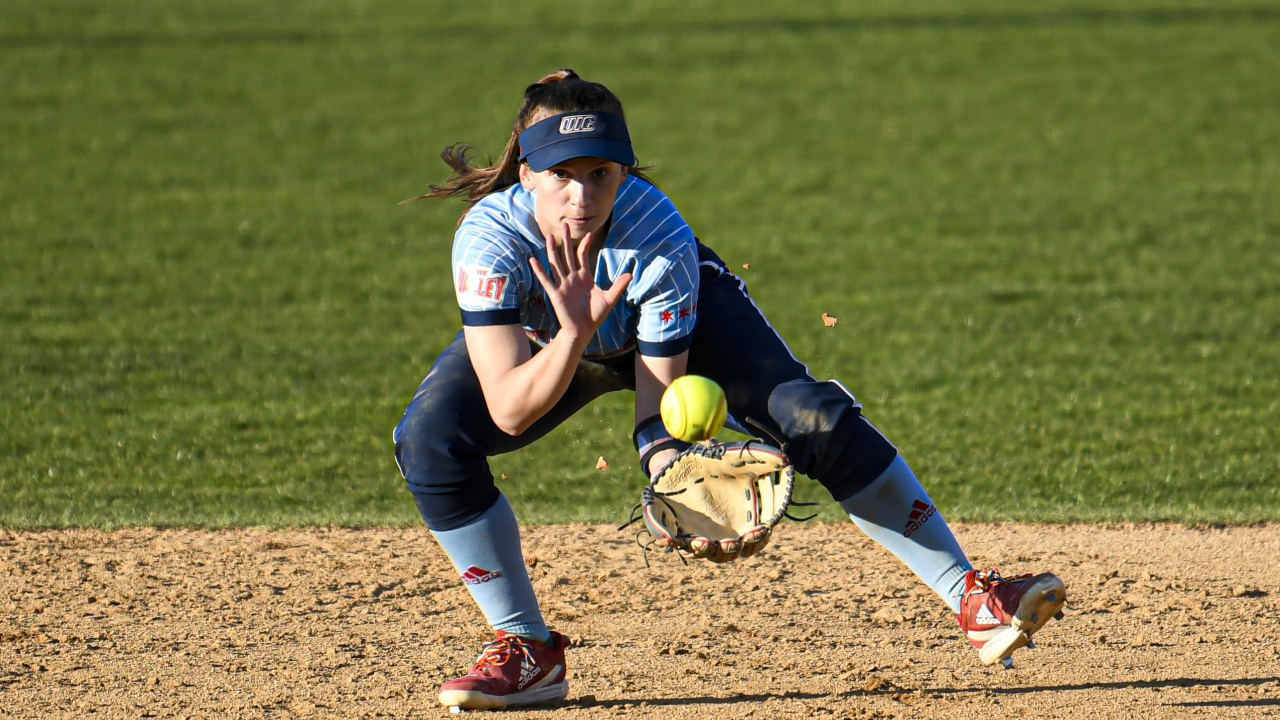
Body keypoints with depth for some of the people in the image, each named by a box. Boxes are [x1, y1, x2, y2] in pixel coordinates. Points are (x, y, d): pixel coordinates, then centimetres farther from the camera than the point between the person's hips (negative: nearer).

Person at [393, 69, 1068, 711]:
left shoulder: (661, 239, -37)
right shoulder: (489, 236, -38)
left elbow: (655, 414, -33)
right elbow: (509, 412, -41)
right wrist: (575, 331, -57)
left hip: (676, 319, -1)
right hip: (544, 338, 1)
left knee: (815, 418, -19)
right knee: (430, 438, -25)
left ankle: (972, 601, -11)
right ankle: (528, 651, -9)